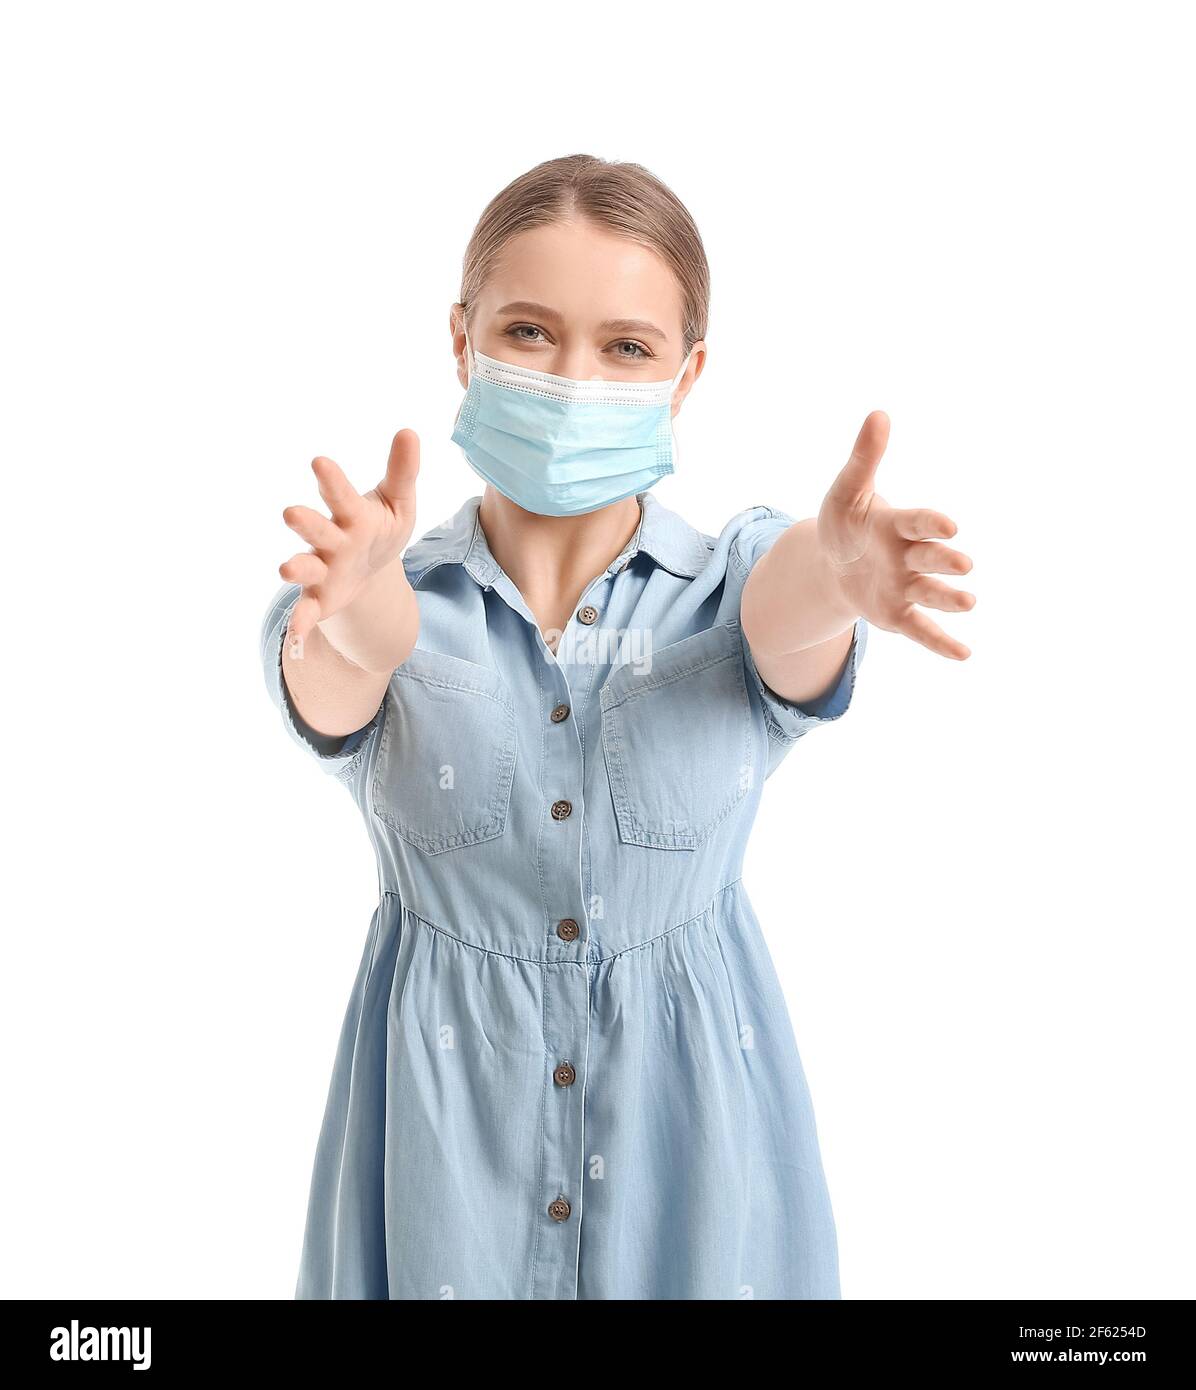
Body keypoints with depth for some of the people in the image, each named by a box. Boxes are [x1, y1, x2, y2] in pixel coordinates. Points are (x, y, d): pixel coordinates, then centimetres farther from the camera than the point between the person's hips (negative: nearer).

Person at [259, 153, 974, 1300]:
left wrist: (830, 570, -49)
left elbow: (782, 610, -26)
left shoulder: (739, 581, -5)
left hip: (688, 1112, 1)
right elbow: (333, 675, -27)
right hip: (440, 1120, 0)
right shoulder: (365, 600, -6)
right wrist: (354, 621, -50)